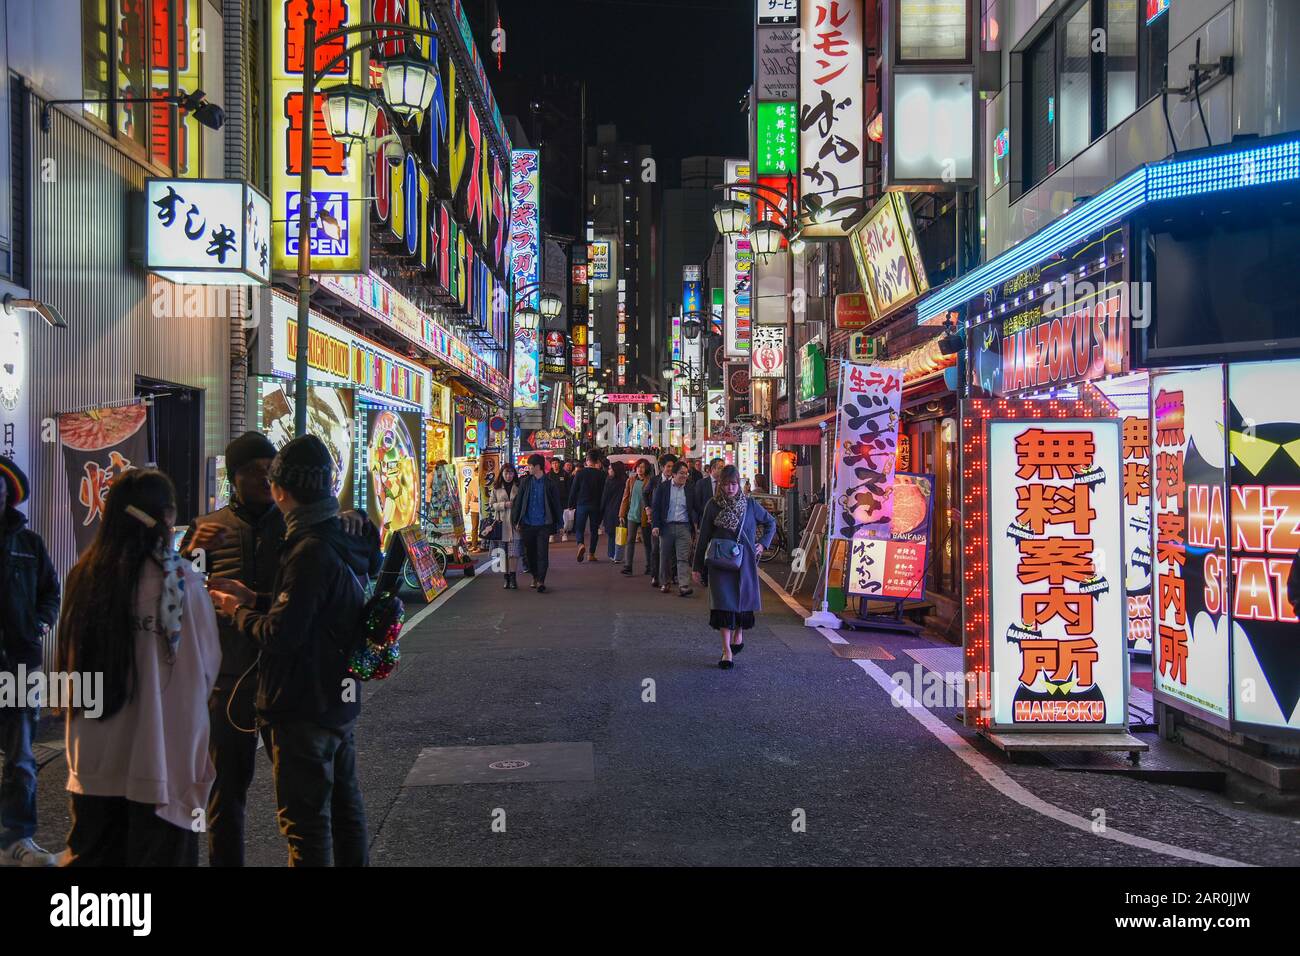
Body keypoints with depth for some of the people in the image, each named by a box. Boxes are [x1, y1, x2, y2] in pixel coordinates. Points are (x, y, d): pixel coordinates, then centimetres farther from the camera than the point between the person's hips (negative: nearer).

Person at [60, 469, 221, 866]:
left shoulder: (85, 574, 0)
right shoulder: (179, 578, -14)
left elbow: (70, 659, 10)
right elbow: (207, 665, -7)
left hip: (94, 757, 5)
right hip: (163, 757, -4)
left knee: (93, 853, 16)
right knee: (156, 854, 7)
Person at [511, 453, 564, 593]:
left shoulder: (551, 483, -4)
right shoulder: (525, 482, 3)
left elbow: (557, 504, 0)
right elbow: (518, 502, 7)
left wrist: (558, 523, -1)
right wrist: (516, 521, 4)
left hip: (543, 524, -3)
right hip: (527, 524, 3)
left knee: (542, 553, -3)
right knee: (530, 552, 11)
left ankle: (541, 581, 2)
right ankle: (535, 577, 27)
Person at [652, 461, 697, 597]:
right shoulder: (663, 487, 1)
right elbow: (657, 507, 1)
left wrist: (694, 526, 4)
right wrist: (656, 525, -7)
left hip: (684, 527, 0)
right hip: (666, 526, 0)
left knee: (683, 557, -7)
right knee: (665, 556, 9)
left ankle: (684, 586, -13)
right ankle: (664, 583, 24)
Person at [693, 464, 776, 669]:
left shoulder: (749, 504, 0)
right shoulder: (713, 506, -1)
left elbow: (770, 523, 15)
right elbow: (704, 537, 2)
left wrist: (762, 543, 2)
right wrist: (697, 567, 1)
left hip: (744, 561, 1)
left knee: (743, 599, 7)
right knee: (723, 603, -5)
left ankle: (739, 634, 36)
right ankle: (727, 651, -2)